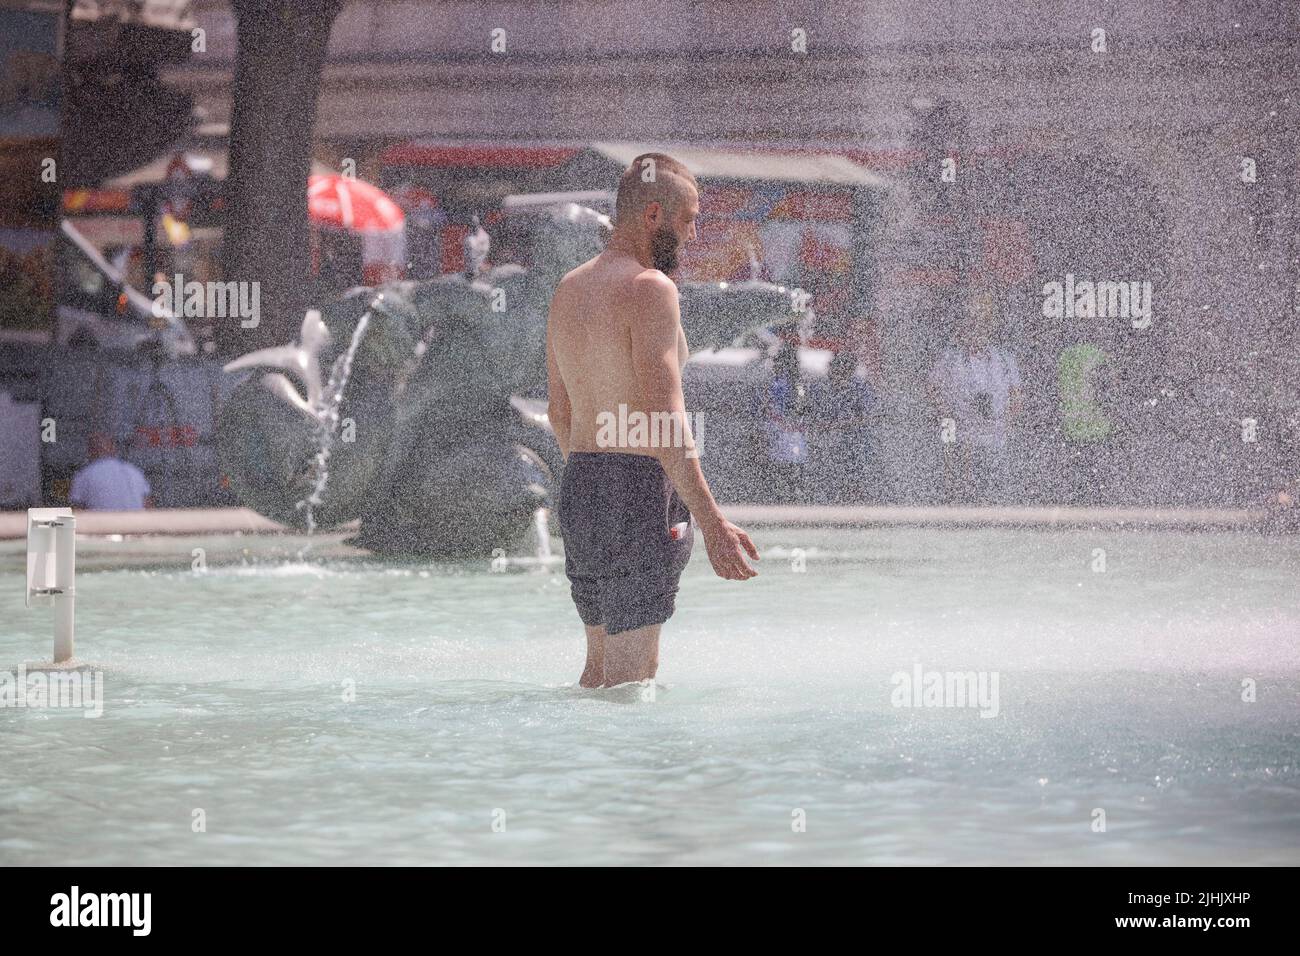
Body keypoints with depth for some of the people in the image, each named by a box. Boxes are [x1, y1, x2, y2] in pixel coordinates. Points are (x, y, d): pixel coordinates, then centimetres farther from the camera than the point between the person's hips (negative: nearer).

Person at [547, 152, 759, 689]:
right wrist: (711, 521, -23)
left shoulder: (569, 290, 14)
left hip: (579, 486, 9)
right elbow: (663, 415, -21)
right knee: (631, 674, -7)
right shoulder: (650, 288, -13)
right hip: (639, 489, -9)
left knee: (602, 664, 16)